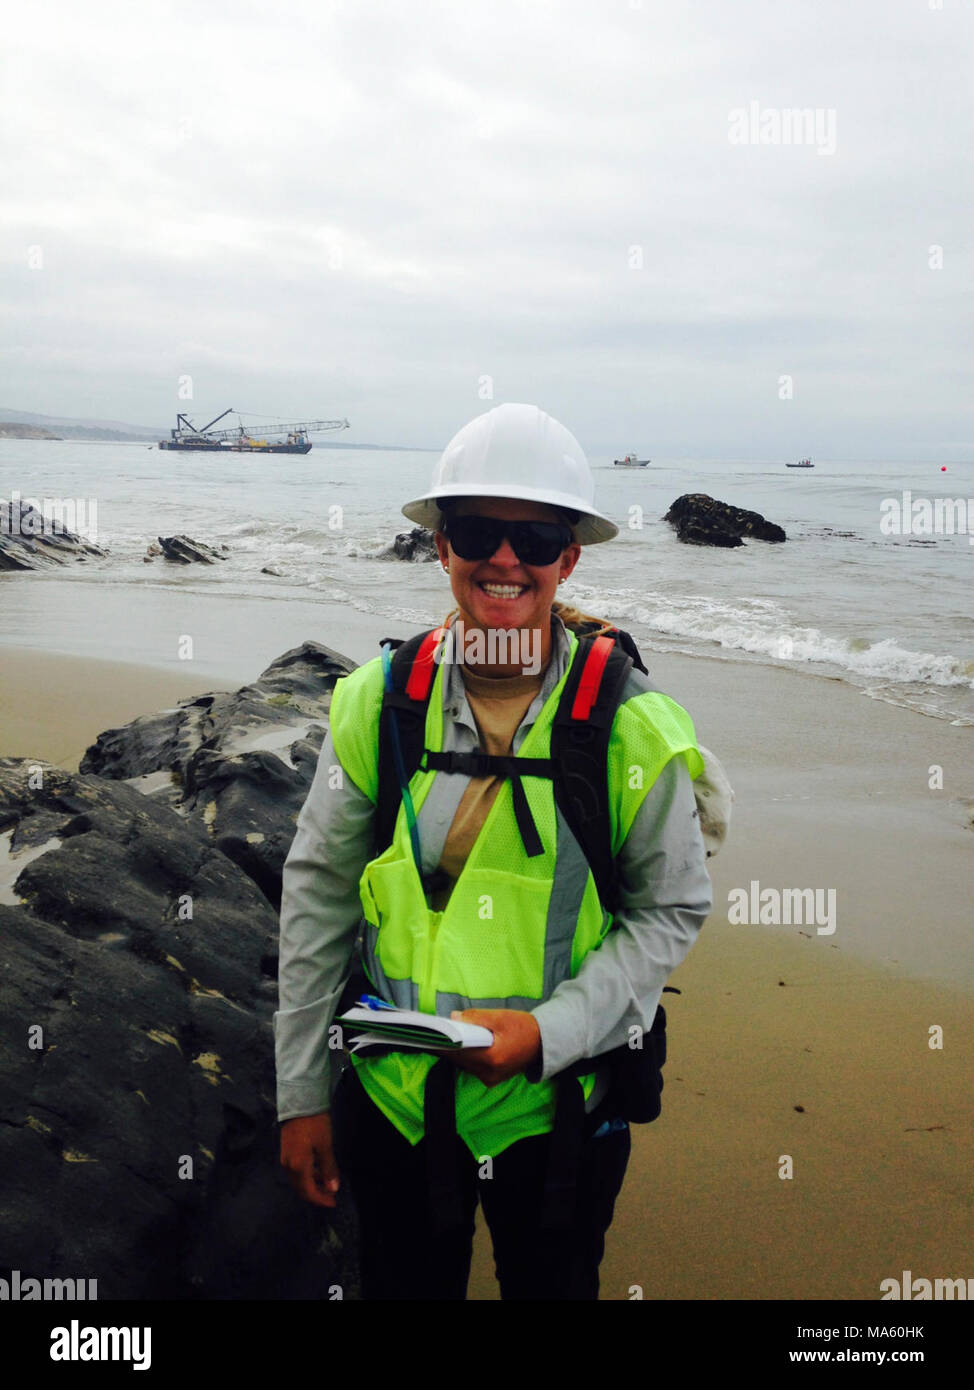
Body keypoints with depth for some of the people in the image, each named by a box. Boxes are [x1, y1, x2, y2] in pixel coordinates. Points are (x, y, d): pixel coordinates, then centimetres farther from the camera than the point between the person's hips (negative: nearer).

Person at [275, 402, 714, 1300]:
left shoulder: (634, 727, -13)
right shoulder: (377, 703, -8)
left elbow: (673, 909, -4)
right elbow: (319, 893, -1)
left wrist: (550, 1031, -18)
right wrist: (301, 1094, 2)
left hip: (557, 1107, -1)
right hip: (389, 1097, 2)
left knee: (553, 1287, 21)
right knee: (403, 1287, 21)